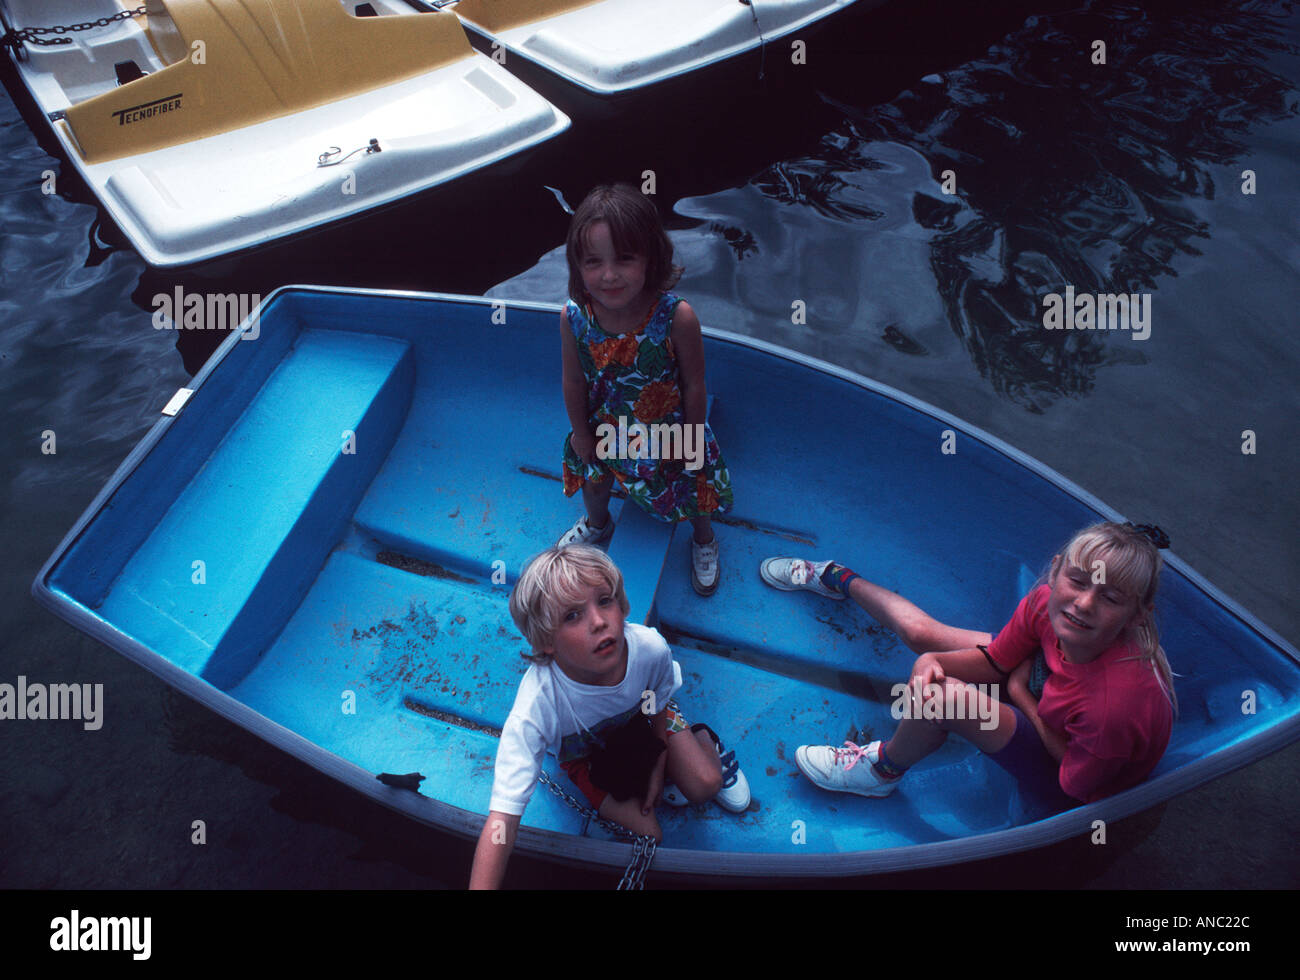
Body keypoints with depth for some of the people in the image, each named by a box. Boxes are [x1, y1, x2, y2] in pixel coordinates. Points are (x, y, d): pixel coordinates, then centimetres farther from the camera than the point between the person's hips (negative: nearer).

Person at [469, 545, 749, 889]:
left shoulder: (650, 648, -37)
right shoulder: (534, 710, -47)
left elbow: (658, 705, -11)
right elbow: (502, 819, -48)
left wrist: (659, 766, 1)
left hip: (641, 719, 2)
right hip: (582, 751, -1)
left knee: (704, 786, -8)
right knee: (647, 834, -7)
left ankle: (703, 739, 25)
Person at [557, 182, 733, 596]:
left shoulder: (677, 318, -36)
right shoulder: (573, 318, -28)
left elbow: (694, 385, -20)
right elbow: (574, 381, -11)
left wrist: (691, 438, -8)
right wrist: (581, 433, 1)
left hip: (669, 432, -2)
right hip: (604, 430, 2)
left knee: (694, 492, 22)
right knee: (593, 481, 29)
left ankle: (704, 540, 59)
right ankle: (596, 524, 66)